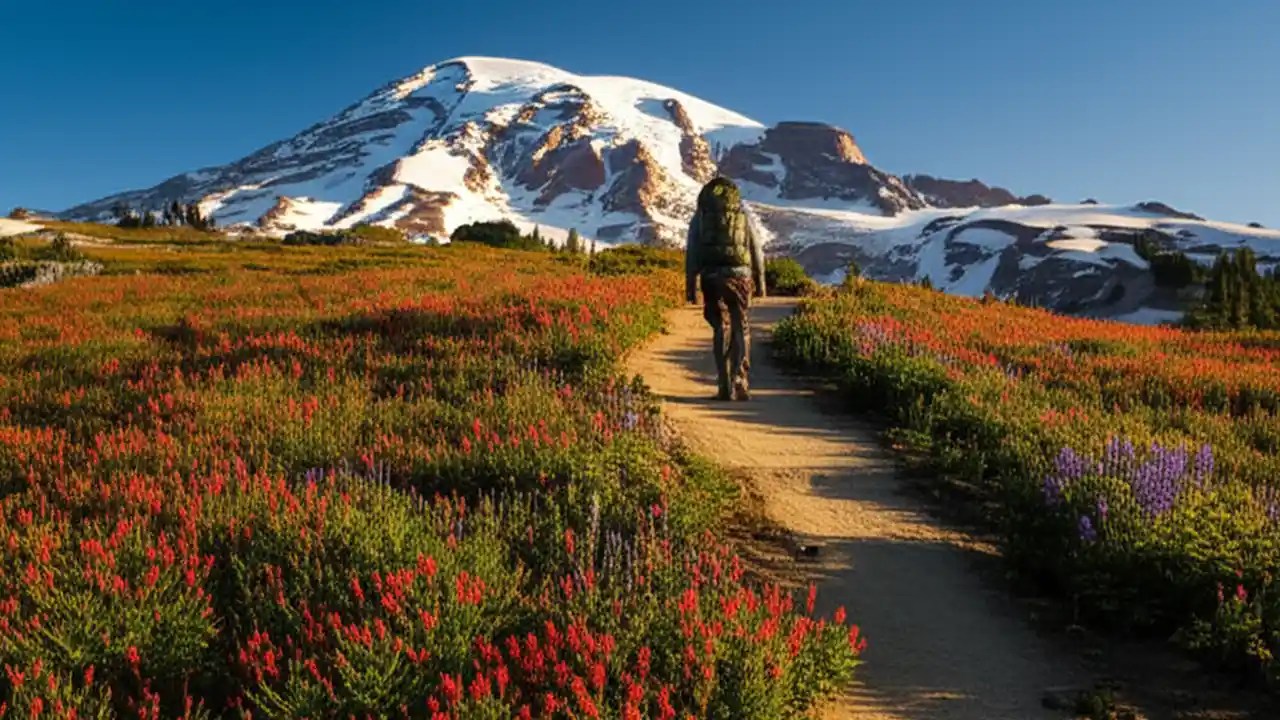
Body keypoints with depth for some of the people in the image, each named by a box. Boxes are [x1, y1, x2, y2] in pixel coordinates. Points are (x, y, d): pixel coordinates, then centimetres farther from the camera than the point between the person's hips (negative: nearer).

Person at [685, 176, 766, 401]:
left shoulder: (700, 215, 12)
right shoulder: (743, 213, 12)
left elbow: (691, 252, 7)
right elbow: (756, 250, 9)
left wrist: (690, 285, 7)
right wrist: (760, 281, 12)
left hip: (711, 277, 1)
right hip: (739, 275, -1)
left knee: (721, 329, 12)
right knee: (741, 329, 10)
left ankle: (725, 386, 10)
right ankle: (740, 384, -1)